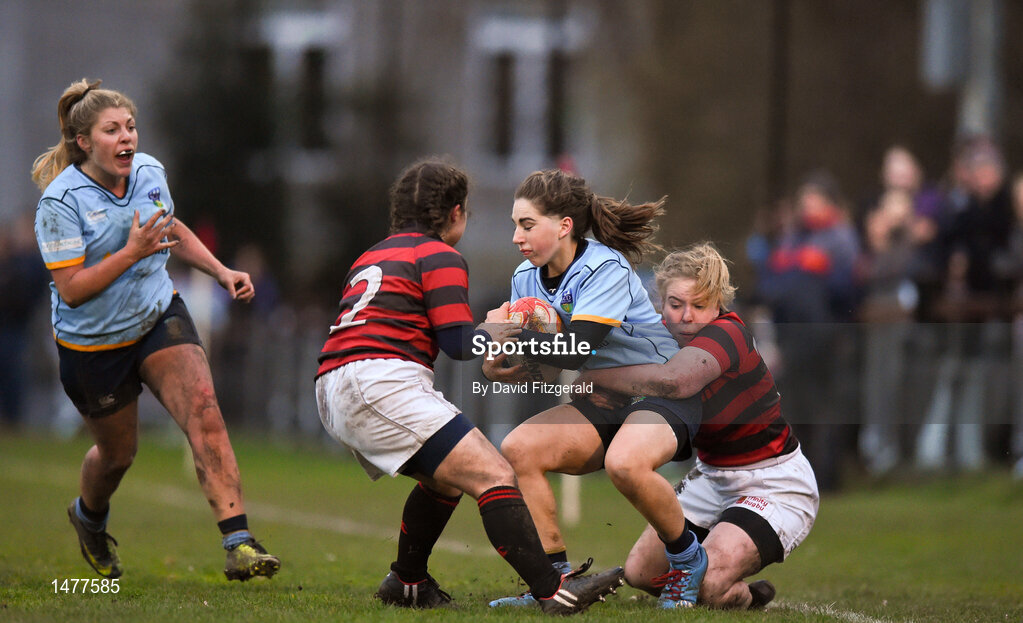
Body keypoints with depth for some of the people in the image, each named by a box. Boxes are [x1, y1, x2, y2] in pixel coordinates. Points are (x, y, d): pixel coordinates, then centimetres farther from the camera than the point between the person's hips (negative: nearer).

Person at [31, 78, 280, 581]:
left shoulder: (150, 172, -3)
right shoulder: (61, 201, -21)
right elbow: (71, 290, -23)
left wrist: (221, 271, 6)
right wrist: (131, 253, -30)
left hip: (160, 318, 4)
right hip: (93, 344, -3)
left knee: (202, 408, -21)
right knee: (117, 452, 13)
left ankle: (238, 543, -28)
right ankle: (89, 517, 50)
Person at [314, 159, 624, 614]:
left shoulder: (373, 256, 27)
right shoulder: (440, 257, 2)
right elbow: (458, 342, -5)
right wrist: (508, 332, 11)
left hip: (332, 395, 9)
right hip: (382, 384, -9)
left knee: (447, 477, 28)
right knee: (494, 477, -14)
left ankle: (407, 583, 33)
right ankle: (552, 592, -25)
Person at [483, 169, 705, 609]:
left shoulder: (606, 270, -21)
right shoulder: (527, 278, 1)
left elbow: (573, 351, -32)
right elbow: (521, 356, 7)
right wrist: (496, 366, -16)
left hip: (661, 395, -7)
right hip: (600, 403, 7)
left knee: (624, 462, -38)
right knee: (517, 449, -17)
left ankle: (687, 559, -11)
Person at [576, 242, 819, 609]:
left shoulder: (726, 334, -29)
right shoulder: (663, 334, -4)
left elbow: (672, 381, -47)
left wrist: (592, 376, -35)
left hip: (773, 483, -8)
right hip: (713, 478, 8)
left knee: (704, 585, -26)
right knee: (640, 572, 4)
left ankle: (746, 597, 9)